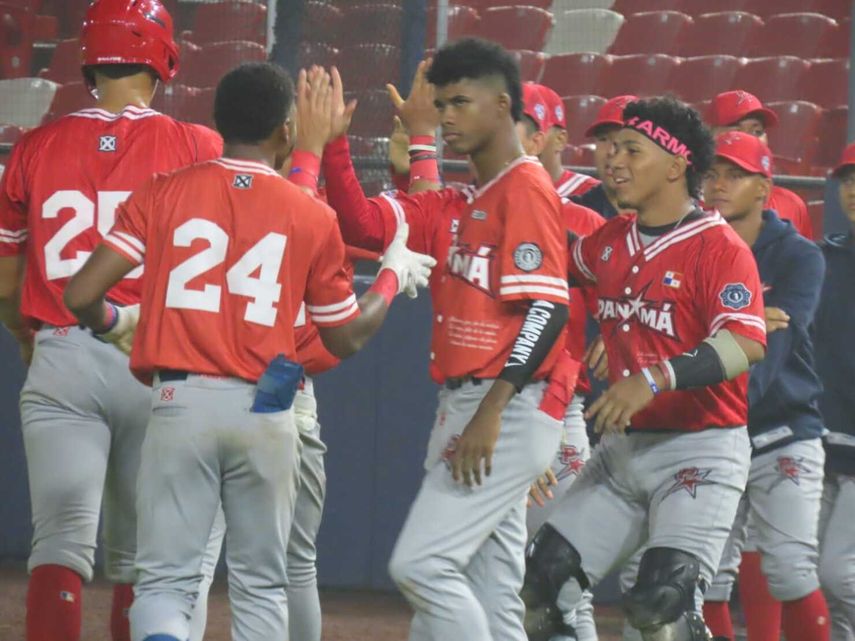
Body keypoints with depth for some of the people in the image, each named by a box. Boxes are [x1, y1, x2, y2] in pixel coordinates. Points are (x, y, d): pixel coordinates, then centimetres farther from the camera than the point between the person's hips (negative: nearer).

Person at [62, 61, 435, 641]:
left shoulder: (162, 195, 2)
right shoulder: (313, 217, 2)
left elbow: (82, 295, -5)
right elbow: (347, 338, 11)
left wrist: (115, 322, 18)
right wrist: (395, 274, 27)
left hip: (180, 404, 0)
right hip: (268, 416, 0)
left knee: (165, 581, 2)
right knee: (261, 584, 14)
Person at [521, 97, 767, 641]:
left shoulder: (719, 246, -13)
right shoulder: (611, 242, 10)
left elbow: (747, 346, -26)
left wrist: (657, 379, -35)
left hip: (701, 452, -8)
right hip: (624, 448, 8)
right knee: (544, 577, 5)